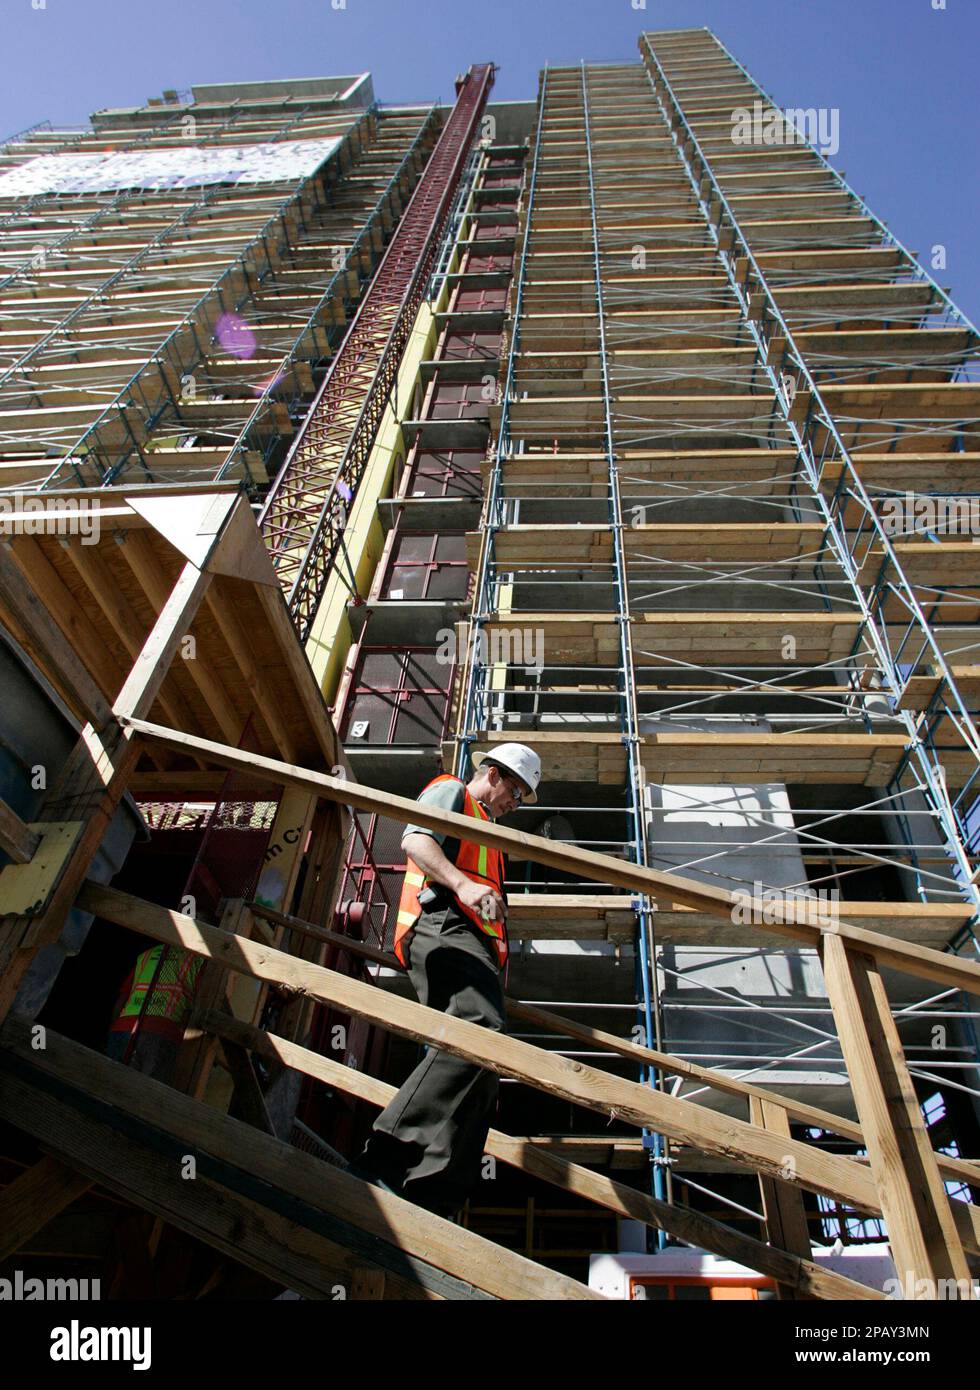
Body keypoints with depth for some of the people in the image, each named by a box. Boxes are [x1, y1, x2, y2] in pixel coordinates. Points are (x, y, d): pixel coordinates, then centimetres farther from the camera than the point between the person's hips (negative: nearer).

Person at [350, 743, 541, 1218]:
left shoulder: (482, 826, 39)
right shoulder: (450, 791, 10)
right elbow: (415, 839, -9)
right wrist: (462, 885, -24)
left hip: (474, 946, 10)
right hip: (445, 928, -10)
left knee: (480, 1072, -3)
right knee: (479, 1028, -32)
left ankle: (432, 1202, -7)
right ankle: (385, 1162, -36)